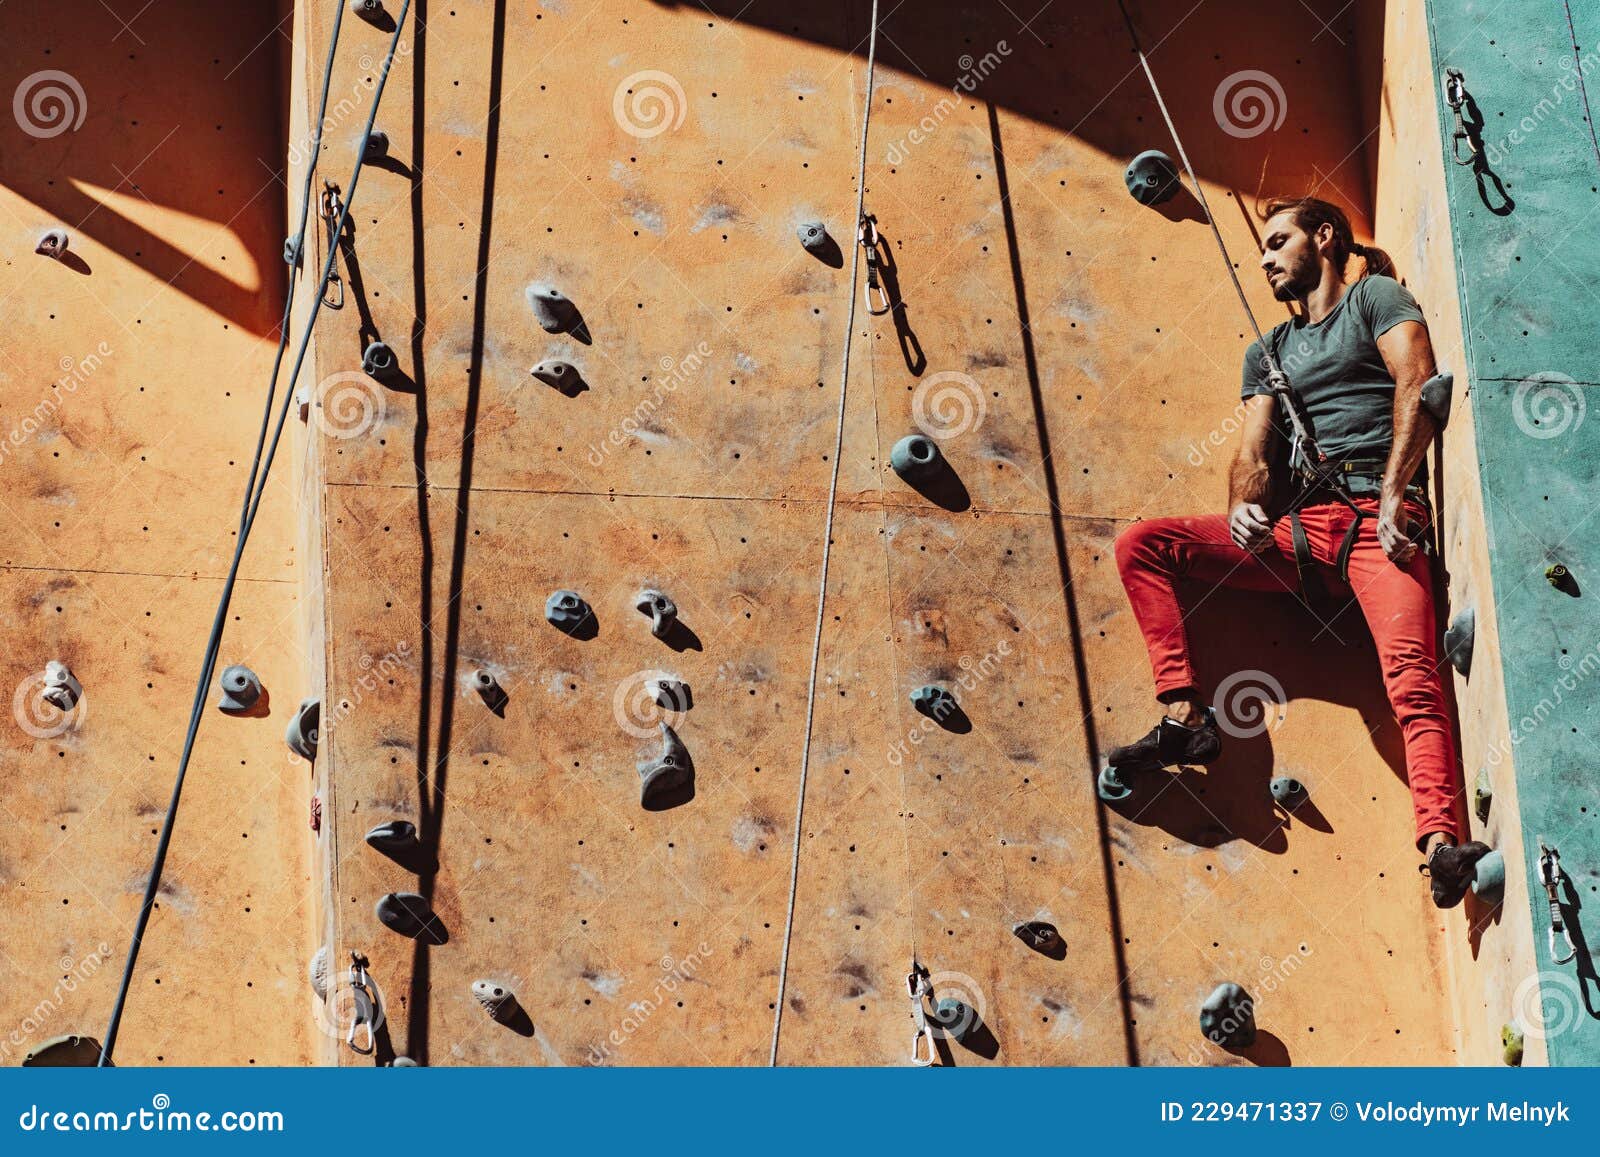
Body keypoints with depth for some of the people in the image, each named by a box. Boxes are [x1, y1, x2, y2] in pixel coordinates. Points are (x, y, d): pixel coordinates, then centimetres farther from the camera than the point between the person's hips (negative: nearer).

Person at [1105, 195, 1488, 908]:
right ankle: (1185, 717, -15)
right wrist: (1241, 507, -9)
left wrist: (1392, 500, -14)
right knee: (1140, 544, -7)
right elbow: (1253, 452, 16)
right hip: (1298, 528, 6)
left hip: (1377, 518, -6)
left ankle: (1442, 843, -42)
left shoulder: (1376, 297, 12)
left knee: (1410, 671, -28)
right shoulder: (1269, 352, 28)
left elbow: (1418, 384, -4)